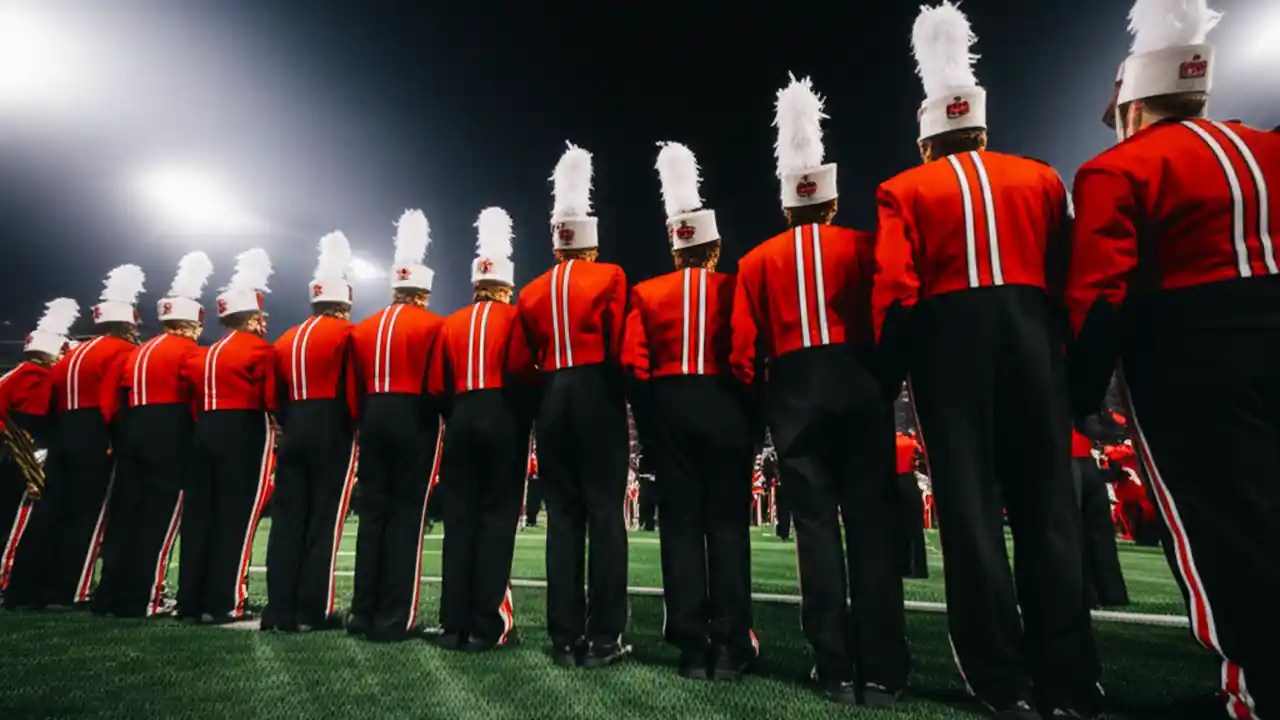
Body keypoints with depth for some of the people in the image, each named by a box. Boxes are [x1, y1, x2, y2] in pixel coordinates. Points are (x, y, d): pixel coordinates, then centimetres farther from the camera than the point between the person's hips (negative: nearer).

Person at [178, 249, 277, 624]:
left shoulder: (204, 354, 18)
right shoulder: (258, 349, -7)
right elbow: (272, 400, -12)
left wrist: (207, 429, 21)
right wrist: (276, 432, 1)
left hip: (205, 434, 8)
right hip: (245, 435, -8)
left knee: (199, 515, 10)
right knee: (236, 517, -3)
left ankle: (192, 601, 17)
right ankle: (225, 604, 1)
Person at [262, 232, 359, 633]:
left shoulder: (286, 339, 16)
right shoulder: (347, 333, -6)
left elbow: (278, 396, 16)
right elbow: (354, 390, -12)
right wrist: (359, 430, -1)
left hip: (295, 431, 7)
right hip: (333, 432, -6)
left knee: (287, 519, 8)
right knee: (325, 520, -2)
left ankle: (281, 610, 12)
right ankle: (314, 611, 2)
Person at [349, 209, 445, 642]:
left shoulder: (363, 328, 13)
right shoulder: (433, 325, -4)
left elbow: (355, 383, 13)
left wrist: (366, 419, 19)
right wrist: (445, 419, 5)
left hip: (374, 418, 6)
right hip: (415, 420, -5)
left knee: (372, 510, 10)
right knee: (407, 514, -2)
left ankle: (364, 612, 16)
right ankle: (395, 617, 2)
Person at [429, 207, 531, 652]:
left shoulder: (451, 324, 14)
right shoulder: (516, 318, 1)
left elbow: (437, 386, 11)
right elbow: (527, 373, -6)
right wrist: (525, 415, 7)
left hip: (462, 419, 4)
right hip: (504, 418, -4)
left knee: (460, 517, 7)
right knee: (497, 516, -2)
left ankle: (455, 624, 12)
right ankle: (487, 624, 1)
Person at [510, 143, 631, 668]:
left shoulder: (531, 292, 13)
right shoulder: (610, 277, 1)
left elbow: (520, 363, 10)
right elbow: (621, 347, -8)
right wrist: (621, 388, 8)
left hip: (552, 402, 4)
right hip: (598, 398, -4)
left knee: (562, 516, 7)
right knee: (604, 514, 0)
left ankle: (565, 637, 13)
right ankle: (603, 638, 4)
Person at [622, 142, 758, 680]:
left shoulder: (646, 294, 7)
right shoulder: (733, 288, 4)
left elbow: (633, 363, 0)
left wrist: (652, 423, 9)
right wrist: (750, 414, 10)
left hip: (668, 407, 1)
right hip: (724, 405, -1)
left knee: (680, 523, 5)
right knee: (727, 523, 3)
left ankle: (692, 646, 9)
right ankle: (730, 645, 6)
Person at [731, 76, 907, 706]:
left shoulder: (757, 261, 9)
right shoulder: (862, 246, 7)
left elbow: (743, 349, 3)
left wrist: (761, 400, 16)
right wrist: (885, 378, 16)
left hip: (794, 393, 1)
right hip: (860, 385, 0)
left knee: (816, 527, 4)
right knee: (871, 522, 3)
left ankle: (838, 671, 10)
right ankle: (880, 671, 8)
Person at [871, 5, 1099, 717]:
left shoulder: (904, 191, 6)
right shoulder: (1042, 178, 15)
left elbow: (895, 294, -5)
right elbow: (1071, 277, 11)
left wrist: (890, 367, 5)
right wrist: (1066, 352, 20)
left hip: (949, 340, -3)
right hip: (1033, 335, 3)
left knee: (971, 509, 1)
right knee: (1047, 504, 7)